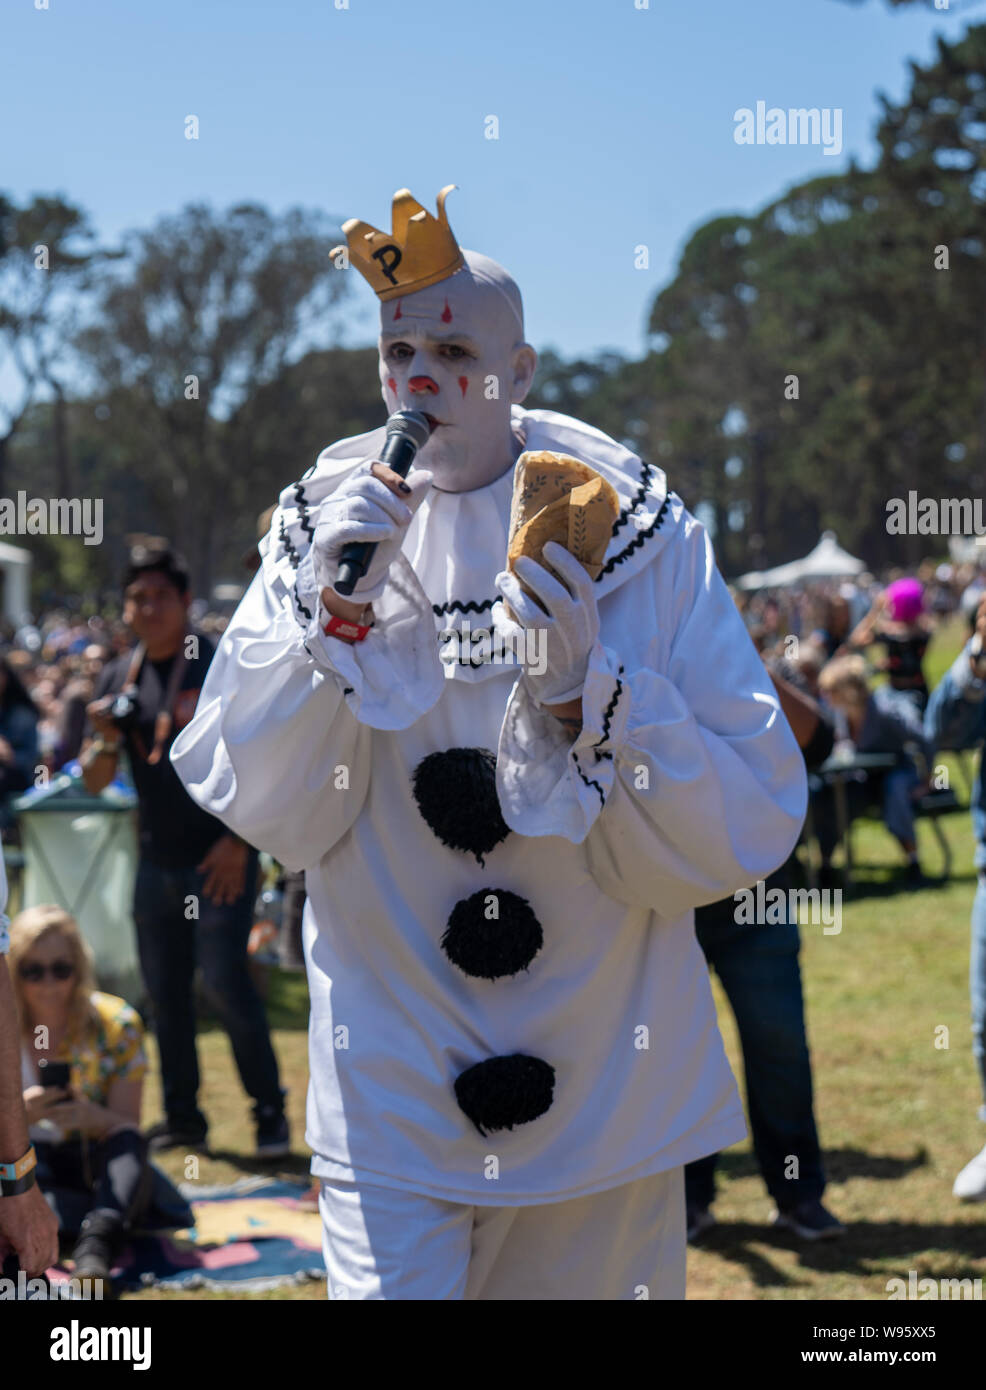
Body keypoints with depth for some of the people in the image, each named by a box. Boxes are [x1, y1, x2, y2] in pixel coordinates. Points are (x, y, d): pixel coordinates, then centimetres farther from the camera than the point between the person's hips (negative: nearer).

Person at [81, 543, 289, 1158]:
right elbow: (96, 782, 10)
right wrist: (107, 738, -11)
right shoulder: (120, 677, 9)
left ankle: (271, 1111, 1)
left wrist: (238, 840, -17)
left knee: (226, 979, -12)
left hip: (219, 857, -6)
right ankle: (183, 1117, 21)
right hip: (157, 859, 6)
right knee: (165, 990, 9)